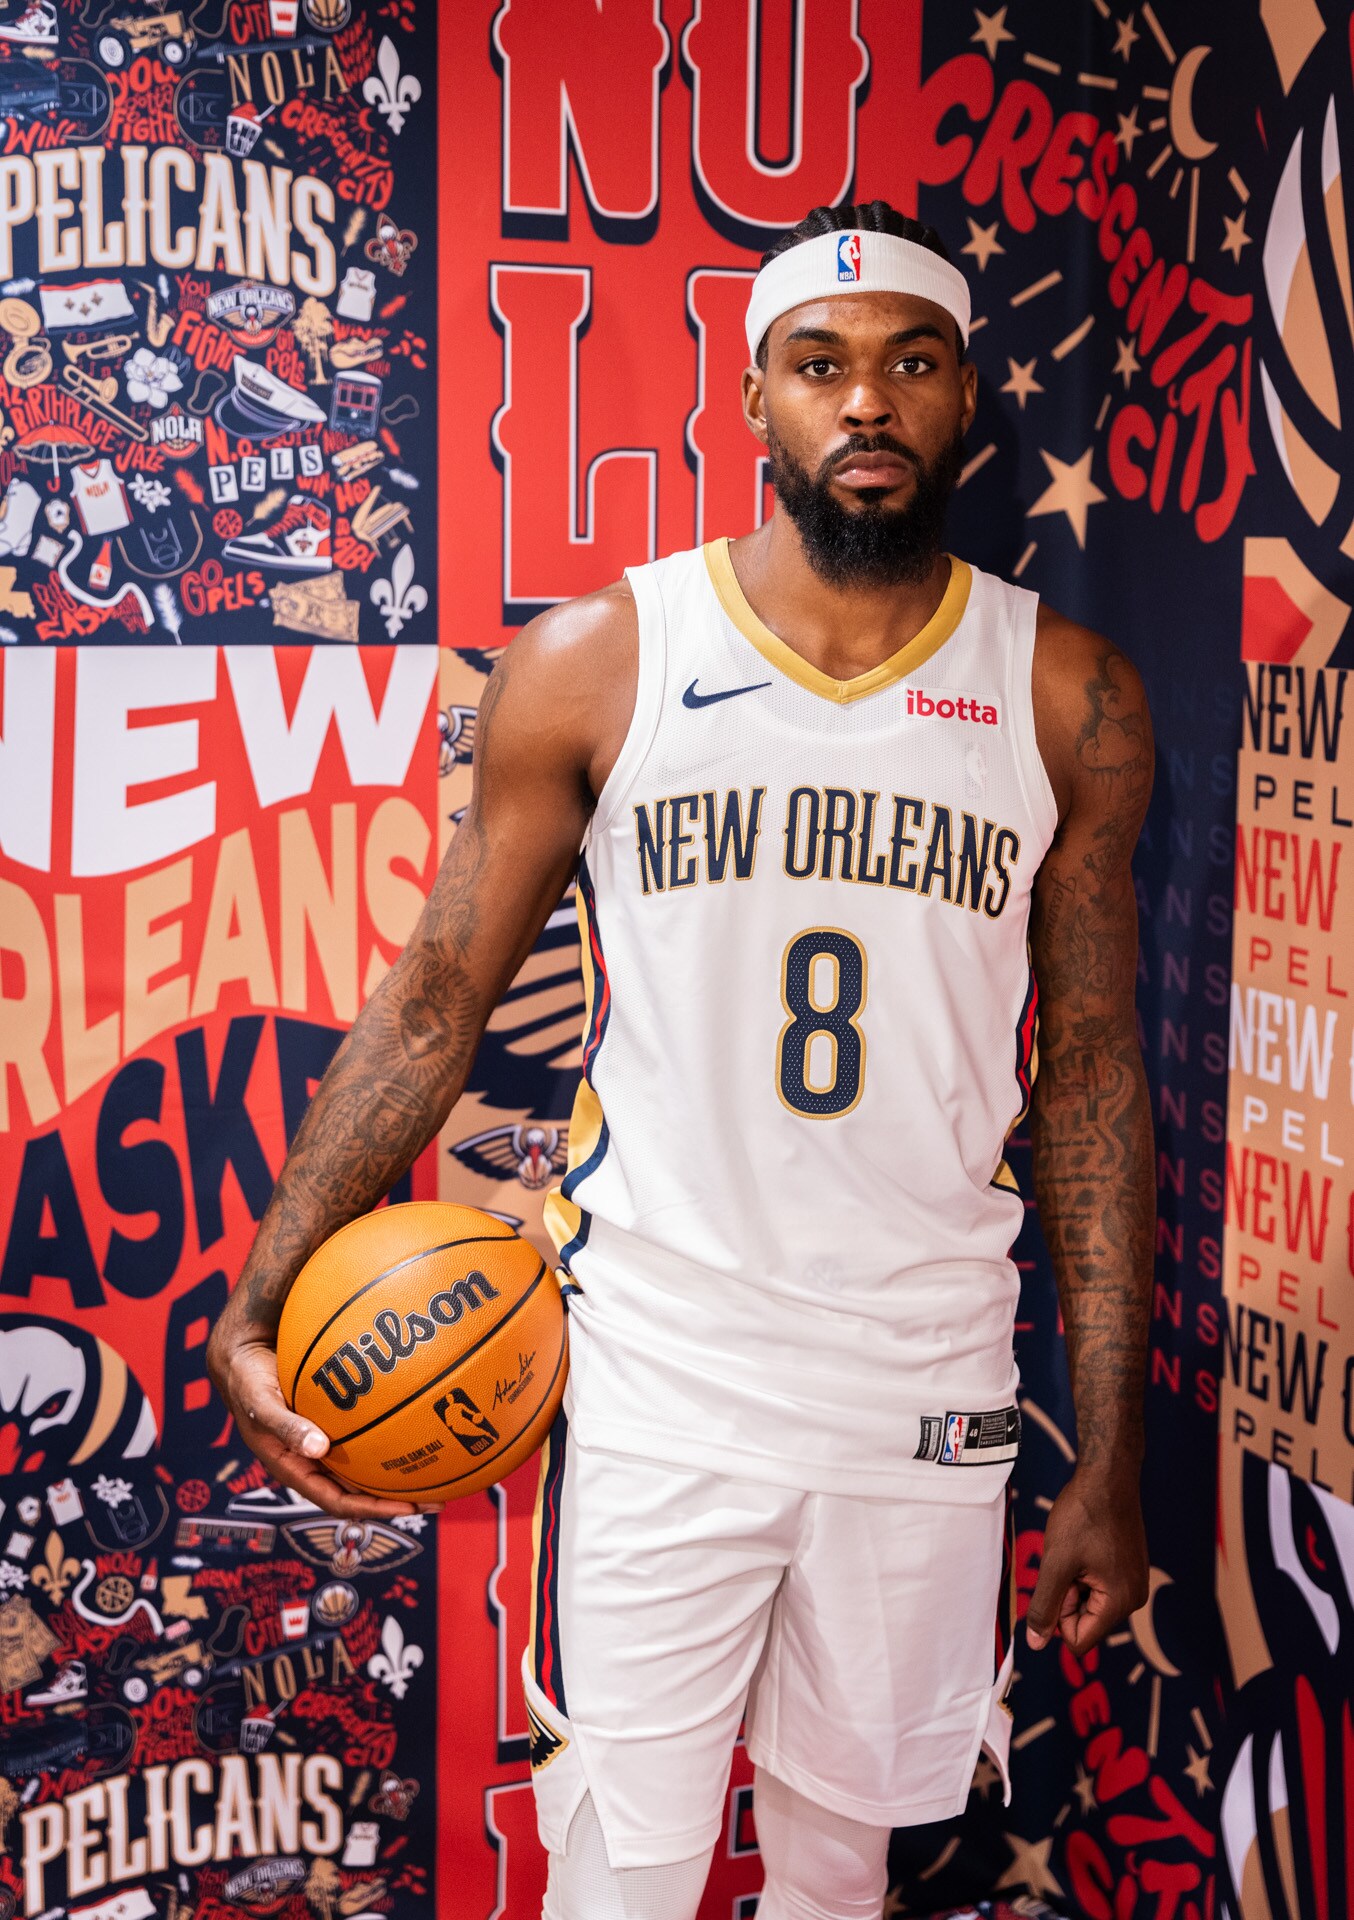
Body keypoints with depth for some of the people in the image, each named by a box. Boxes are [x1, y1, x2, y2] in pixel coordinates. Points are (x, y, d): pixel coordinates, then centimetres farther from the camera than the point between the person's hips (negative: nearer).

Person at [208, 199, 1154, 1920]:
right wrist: (259, 1304, -11)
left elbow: (1090, 1079, 5)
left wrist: (1110, 1458, 4)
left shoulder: (1070, 700, 2)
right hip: (655, 1393, -1)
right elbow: (433, 1001, 1)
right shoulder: (596, 664, -3)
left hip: (927, 1405, 2)